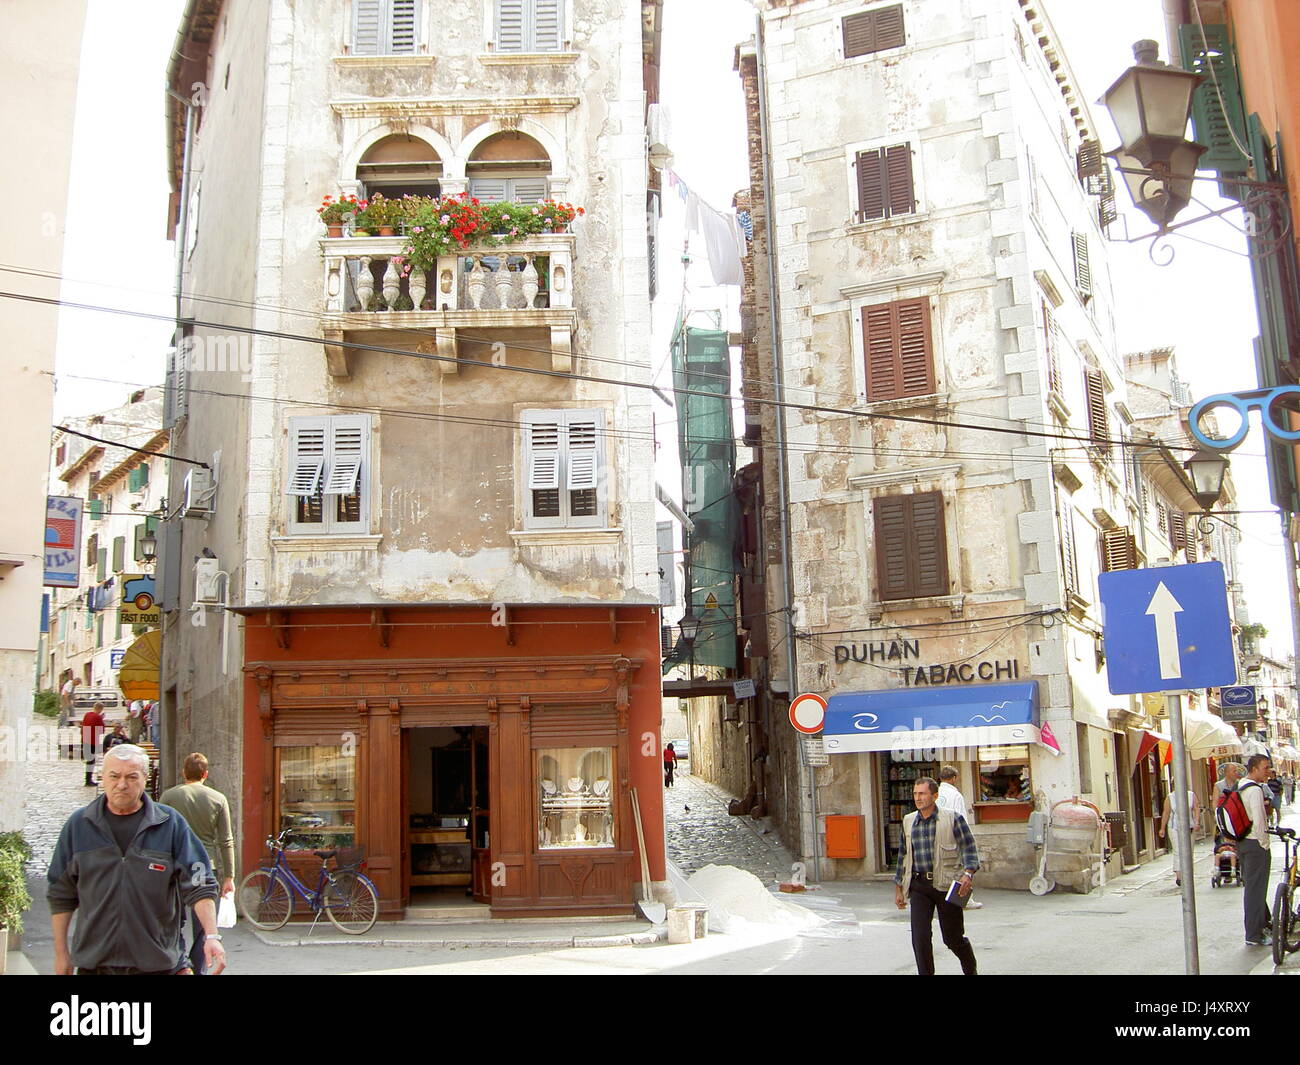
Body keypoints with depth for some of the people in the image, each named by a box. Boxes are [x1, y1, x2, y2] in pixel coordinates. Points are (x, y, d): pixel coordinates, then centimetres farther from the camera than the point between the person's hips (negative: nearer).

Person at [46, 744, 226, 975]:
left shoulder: (170, 824, -2)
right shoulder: (79, 824, 4)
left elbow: (199, 887, -4)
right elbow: (61, 895, 10)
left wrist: (212, 936, -16)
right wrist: (61, 953, 10)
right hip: (94, 963, 2)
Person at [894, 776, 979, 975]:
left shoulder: (953, 819, -3)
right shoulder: (908, 822, 9)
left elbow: (969, 849, -5)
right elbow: (903, 856, 16)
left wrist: (967, 874, -22)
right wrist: (898, 889, 16)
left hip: (947, 885, -3)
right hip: (919, 887, 3)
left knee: (953, 938, 6)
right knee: (920, 937, -8)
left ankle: (971, 971, 31)